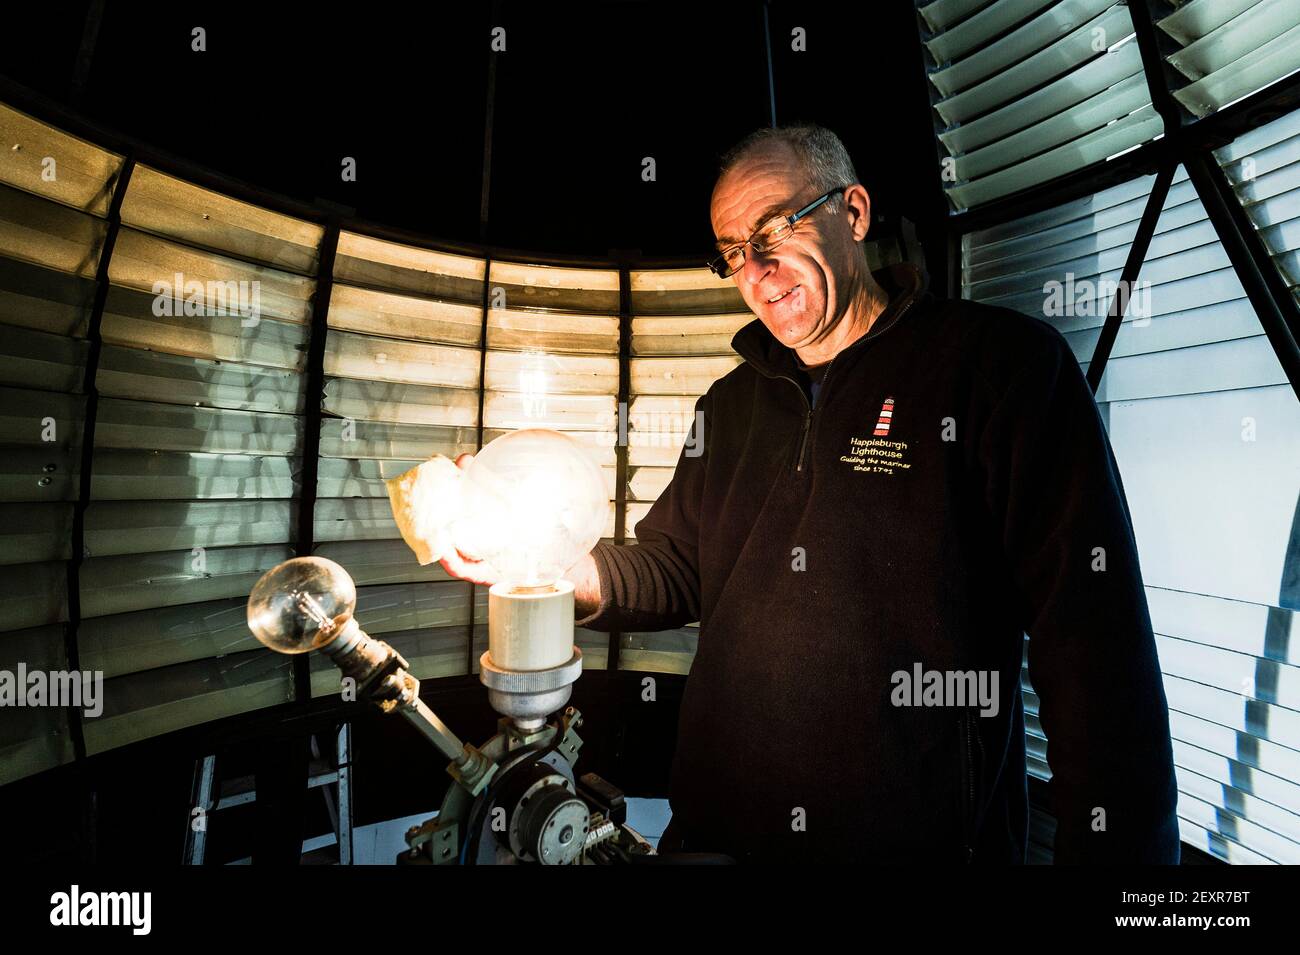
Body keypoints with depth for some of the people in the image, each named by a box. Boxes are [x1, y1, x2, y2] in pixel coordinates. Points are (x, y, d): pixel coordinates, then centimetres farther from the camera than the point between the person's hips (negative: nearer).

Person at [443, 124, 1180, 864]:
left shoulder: (1004, 362, -9)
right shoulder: (730, 405, 7)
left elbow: (1092, 630, -12)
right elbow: (676, 570, 7)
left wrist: (1114, 844, -14)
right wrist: (562, 569, -11)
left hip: (928, 837, -4)